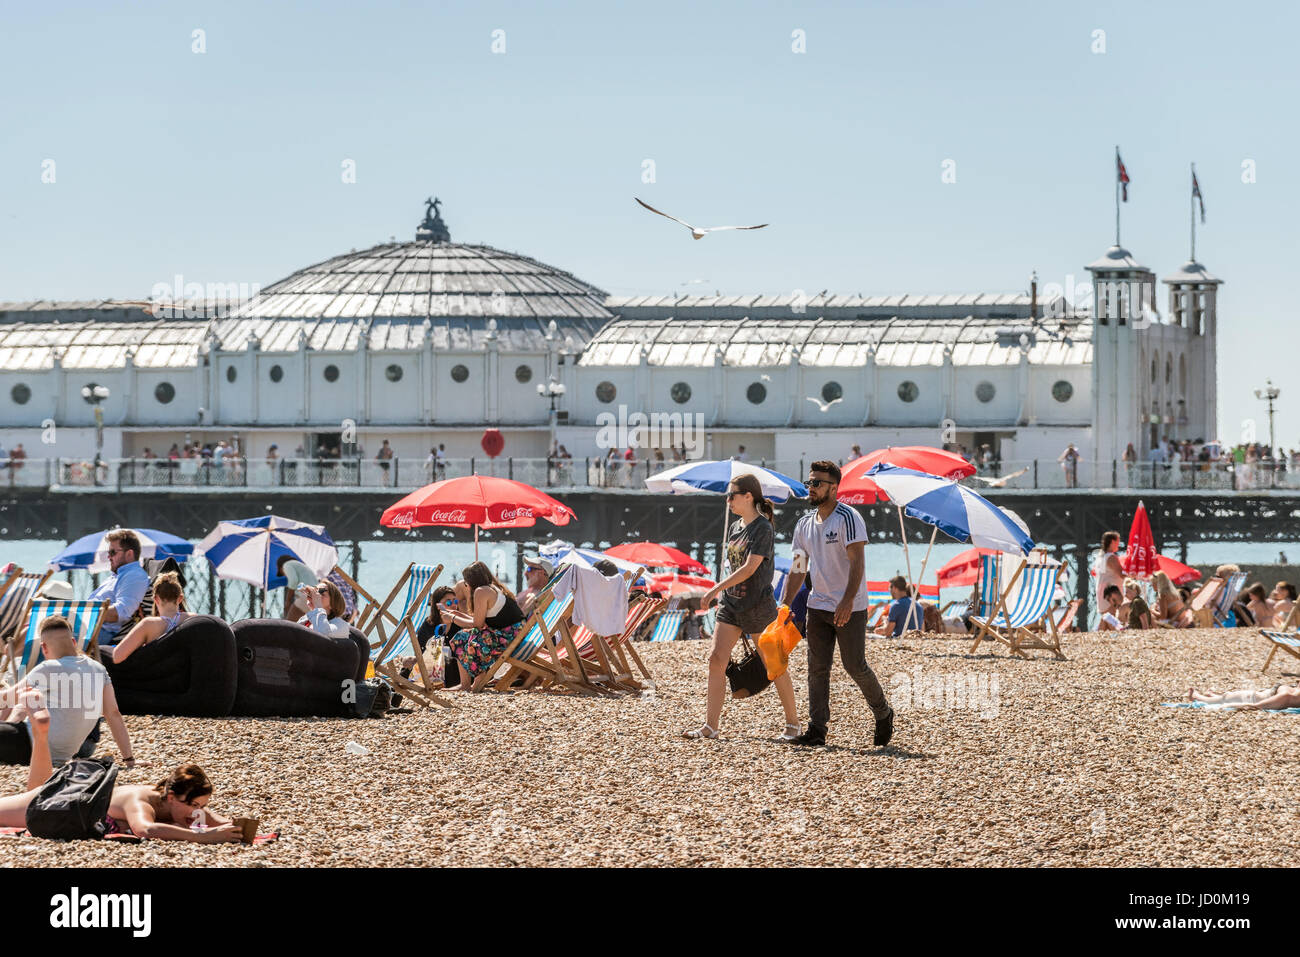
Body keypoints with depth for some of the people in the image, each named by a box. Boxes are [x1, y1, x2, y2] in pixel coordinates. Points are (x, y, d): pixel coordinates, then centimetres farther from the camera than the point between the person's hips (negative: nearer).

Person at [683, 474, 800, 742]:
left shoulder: (763, 529, -13)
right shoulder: (735, 528, 11)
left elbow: (749, 568, -20)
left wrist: (715, 590, -20)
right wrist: (723, 595, 15)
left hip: (758, 605, -7)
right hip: (731, 603, 7)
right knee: (716, 659, -3)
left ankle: (793, 723, 14)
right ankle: (710, 725, -2)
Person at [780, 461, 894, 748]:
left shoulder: (848, 519, -13)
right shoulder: (805, 525, 9)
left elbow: (857, 562, -21)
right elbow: (798, 569, 15)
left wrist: (848, 600, -31)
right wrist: (785, 605, 7)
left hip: (850, 608, -6)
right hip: (818, 605, 6)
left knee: (855, 665, -4)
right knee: (817, 667, 1)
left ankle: (883, 714, 18)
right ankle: (817, 729, 2)